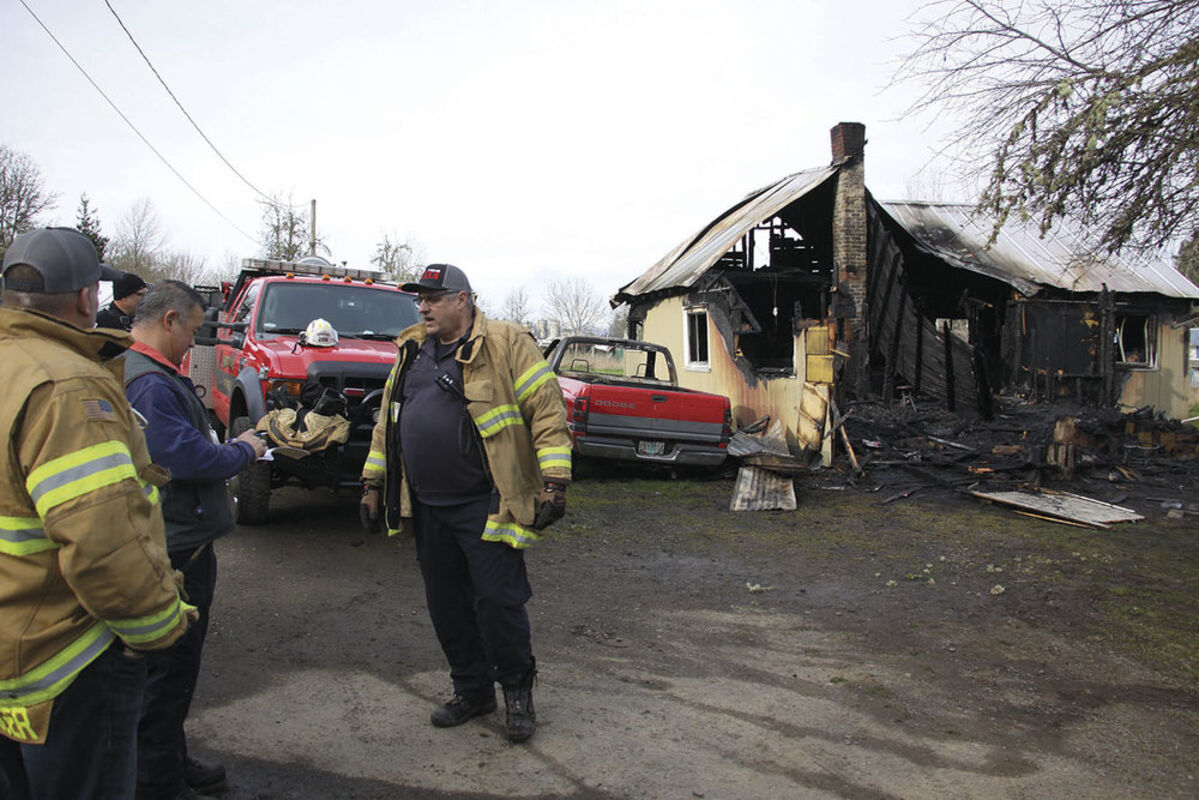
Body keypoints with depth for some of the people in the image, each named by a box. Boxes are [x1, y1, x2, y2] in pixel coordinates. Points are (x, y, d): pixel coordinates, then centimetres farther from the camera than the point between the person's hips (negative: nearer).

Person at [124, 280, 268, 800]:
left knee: (177, 662, 21)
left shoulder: (151, 375, 13)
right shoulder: (150, 383, -22)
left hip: (177, 542, 11)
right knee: (169, 666, 2)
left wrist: (227, 449, 9)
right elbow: (187, 458, -26)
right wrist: (243, 450, -10)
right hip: (176, 548, -11)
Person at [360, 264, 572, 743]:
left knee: (497, 600, -3)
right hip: (428, 508, 7)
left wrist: (554, 480, -17)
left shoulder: (506, 345, -7)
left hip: (485, 506, -7)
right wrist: (373, 483, 18)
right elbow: (387, 422, 21)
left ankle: (517, 690, 21)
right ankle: (471, 690, 32)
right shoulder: (411, 353, 14)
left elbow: (547, 411, -11)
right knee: (446, 605, 14)